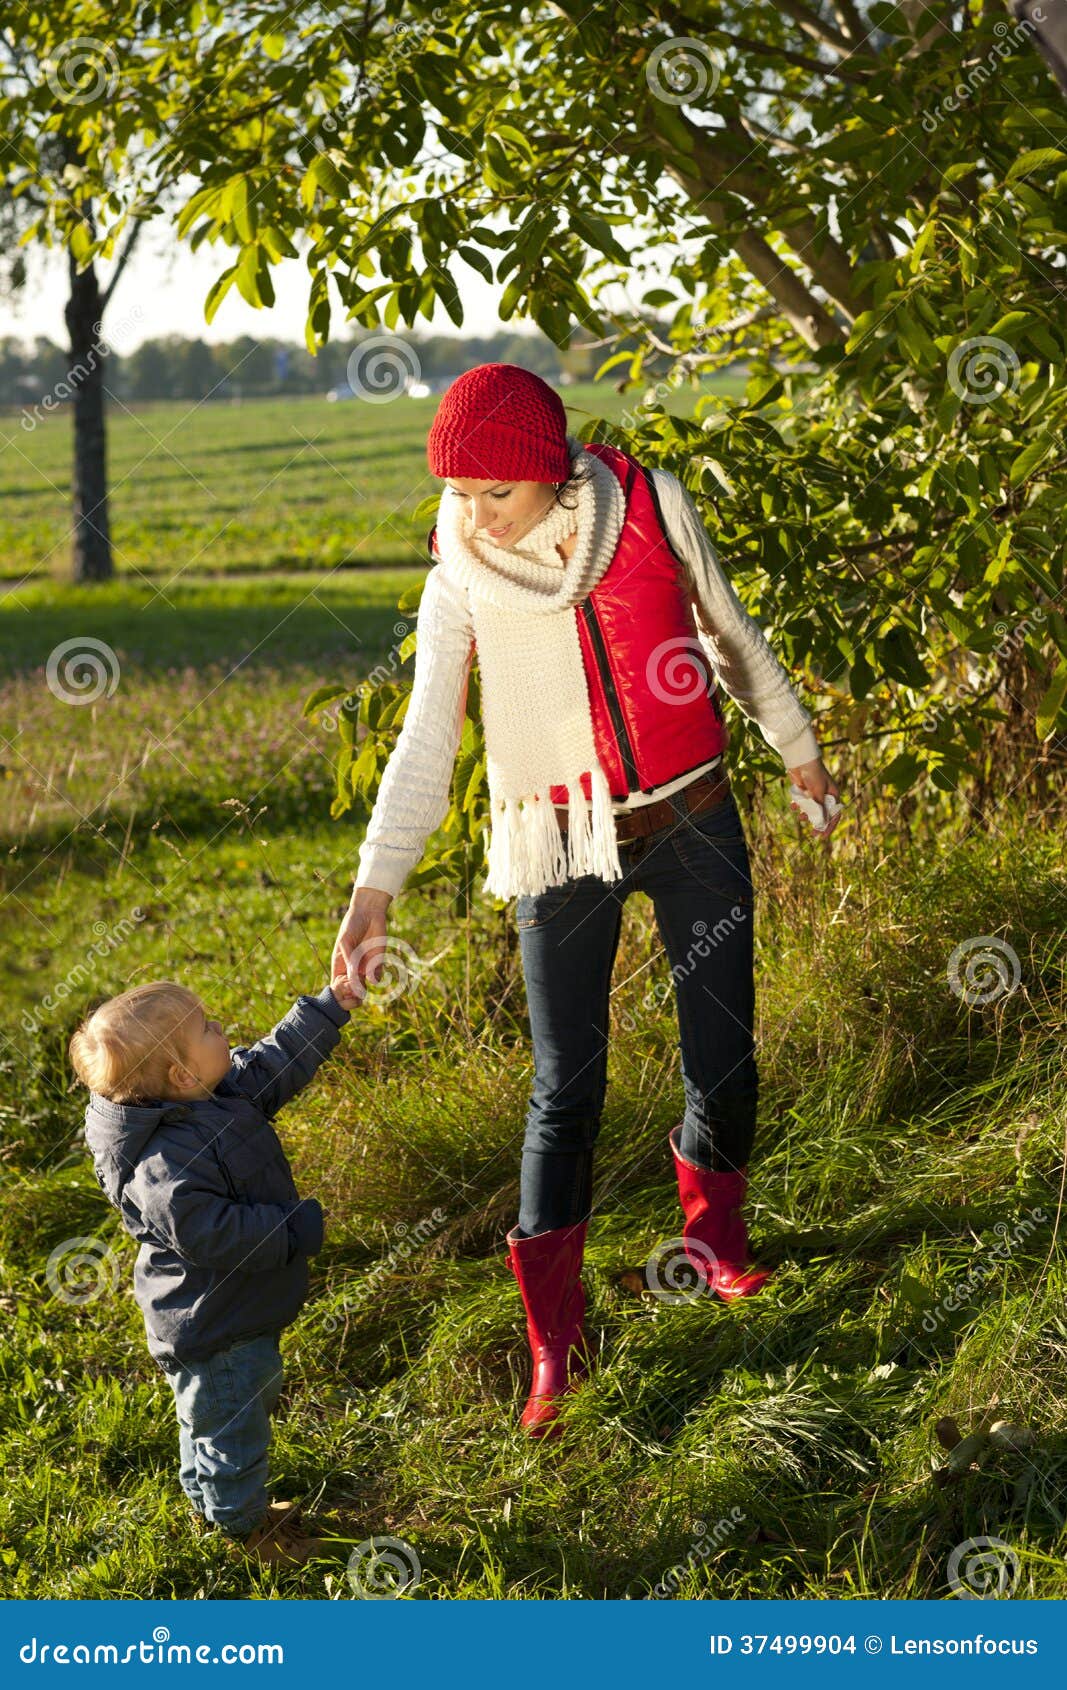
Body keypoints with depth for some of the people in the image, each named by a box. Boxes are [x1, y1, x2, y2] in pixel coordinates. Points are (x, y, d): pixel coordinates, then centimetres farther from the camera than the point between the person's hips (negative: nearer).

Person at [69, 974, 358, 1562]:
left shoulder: (221, 1094, -6)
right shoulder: (166, 1166, -36)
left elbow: (274, 1063, 7)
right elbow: (212, 1234, -38)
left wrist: (331, 1005, 5)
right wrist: (299, 1228, -28)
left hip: (240, 1313, 10)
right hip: (214, 1332, -10)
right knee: (232, 1421, 11)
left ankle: (206, 1494, 52)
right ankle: (244, 1523, 35)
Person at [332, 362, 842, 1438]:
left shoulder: (649, 504, -8)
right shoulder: (460, 582, -8)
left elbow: (728, 629, 8)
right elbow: (424, 745, -11)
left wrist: (793, 741, 20)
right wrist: (373, 890, -21)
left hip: (692, 822, 1)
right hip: (563, 847, -1)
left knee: (723, 1058, 4)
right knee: (566, 1086, -1)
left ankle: (713, 1234, 35)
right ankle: (553, 1341, 9)